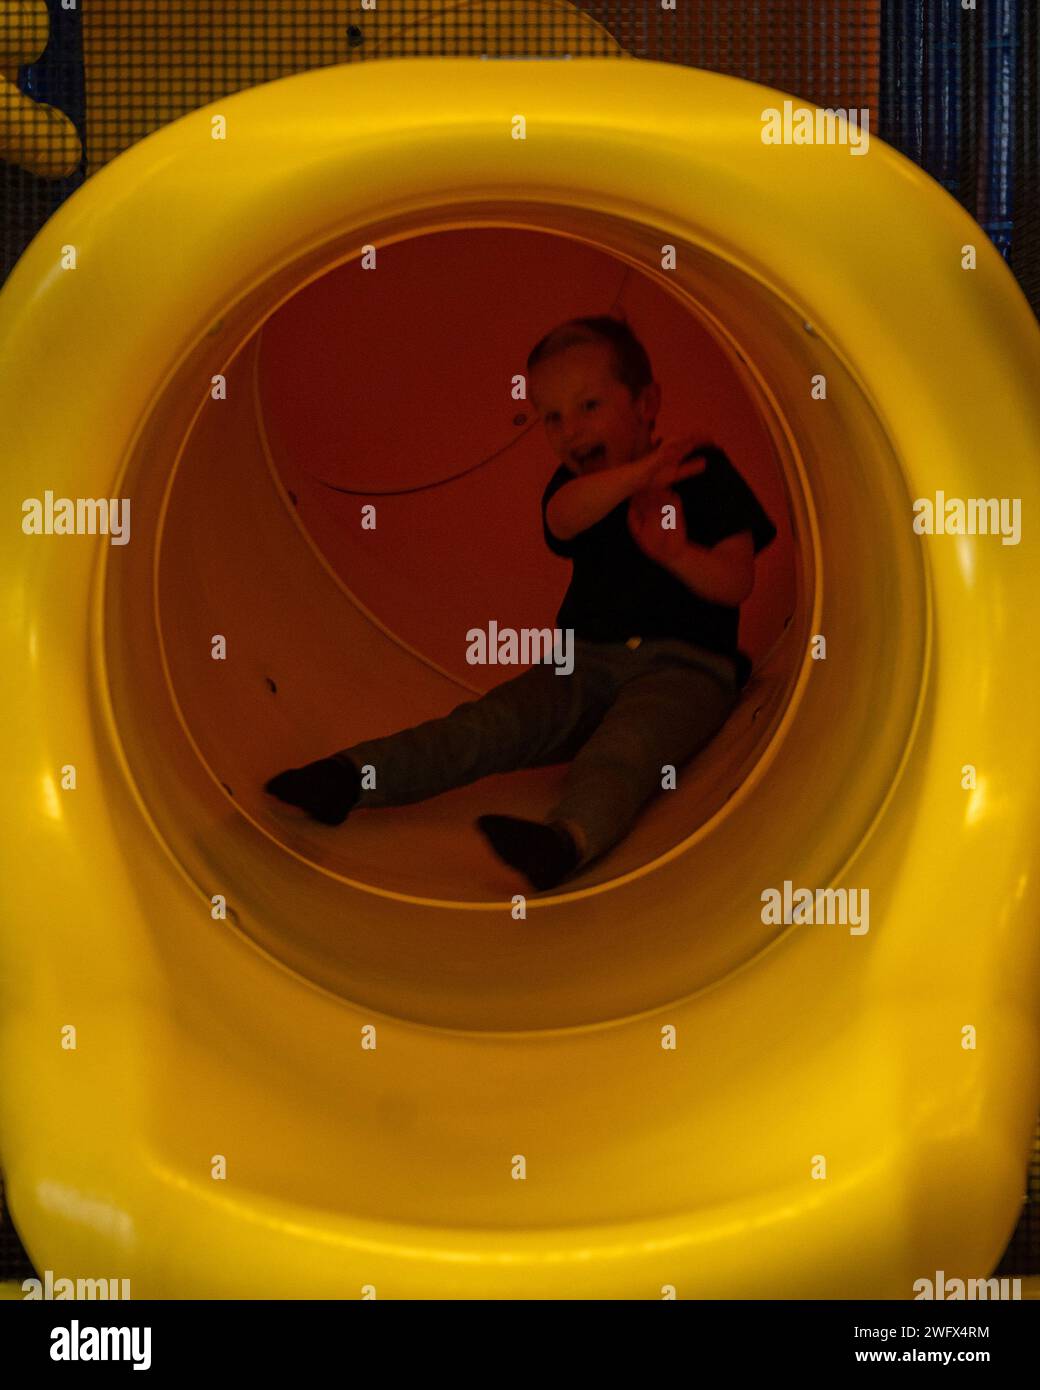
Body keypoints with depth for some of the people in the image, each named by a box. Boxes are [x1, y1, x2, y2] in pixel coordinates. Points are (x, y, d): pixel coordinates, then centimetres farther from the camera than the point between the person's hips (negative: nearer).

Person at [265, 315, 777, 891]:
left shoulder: (704, 472, 5)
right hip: (587, 660, 4)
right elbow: (564, 518, -15)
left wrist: (675, 552, -22)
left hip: (686, 666, -4)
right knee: (492, 722, -15)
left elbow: (736, 583, -3)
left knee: (626, 742, -35)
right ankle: (349, 777, -29)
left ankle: (567, 838, -62)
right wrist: (641, 472, -28)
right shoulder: (575, 483, 13)